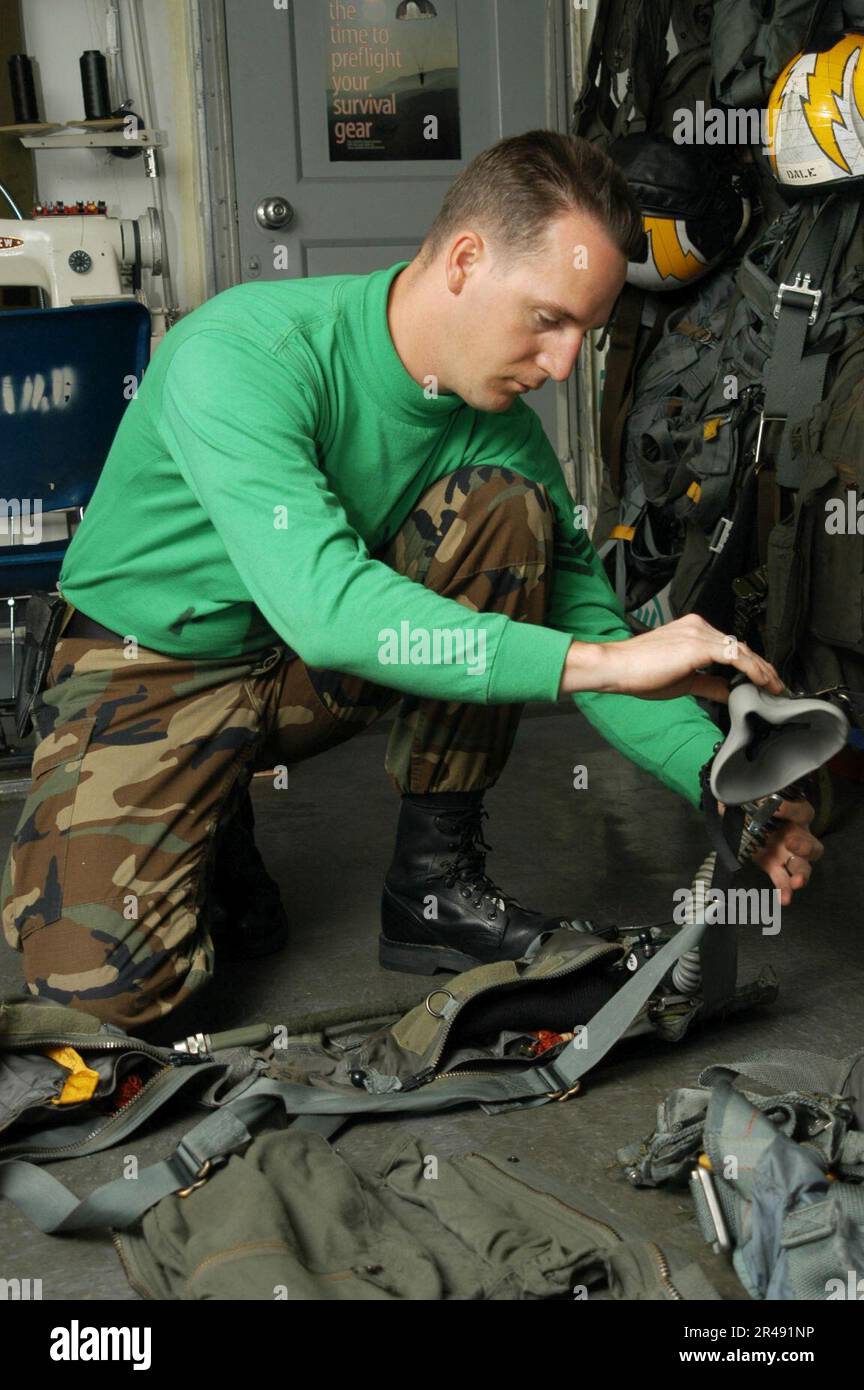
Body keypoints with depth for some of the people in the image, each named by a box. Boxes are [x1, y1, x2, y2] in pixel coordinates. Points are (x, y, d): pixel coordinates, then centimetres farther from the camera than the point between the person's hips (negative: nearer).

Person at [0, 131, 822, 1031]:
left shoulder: (500, 420, -10)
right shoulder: (240, 353, -28)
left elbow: (580, 612, -5)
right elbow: (321, 603, -41)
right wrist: (597, 659, -44)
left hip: (318, 674, 5)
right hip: (156, 661, -4)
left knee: (506, 507, -21)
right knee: (104, 977, -27)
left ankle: (434, 884, -11)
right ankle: (211, 825, 9)